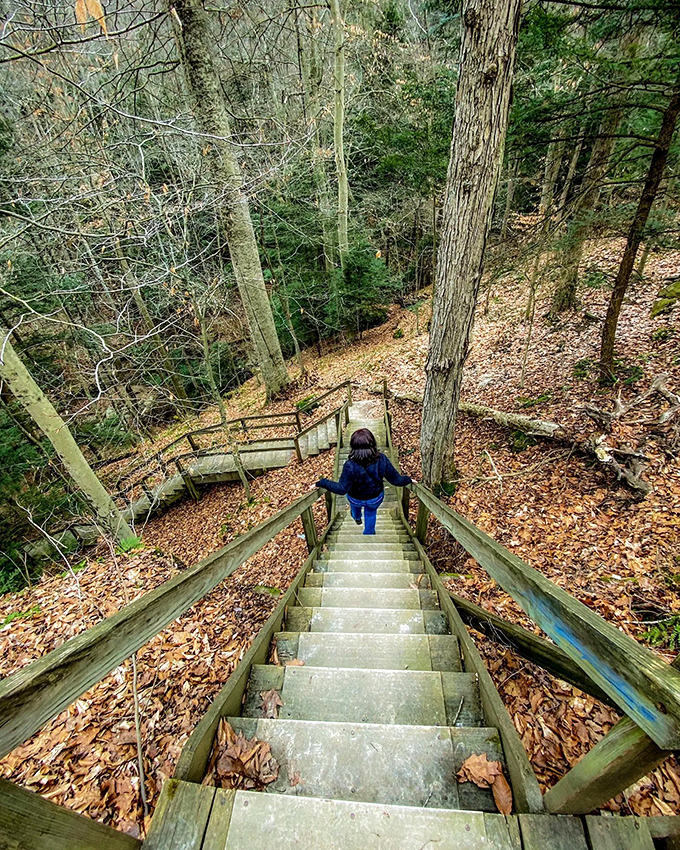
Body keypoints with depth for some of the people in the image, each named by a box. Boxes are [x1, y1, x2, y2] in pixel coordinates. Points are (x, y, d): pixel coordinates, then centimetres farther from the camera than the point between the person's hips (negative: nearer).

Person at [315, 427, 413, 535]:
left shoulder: (350, 466, -39)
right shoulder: (382, 460, -31)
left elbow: (342, 489, -32)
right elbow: (396, 480, -20)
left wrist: (321, 482, -24)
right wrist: (408, 479, 1)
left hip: (355, 498, 0)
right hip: (376, 498, 0)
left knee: (355, 504, 38)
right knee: (371, 513, 34)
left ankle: (357, 518, 70)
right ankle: (369, 532, 56)